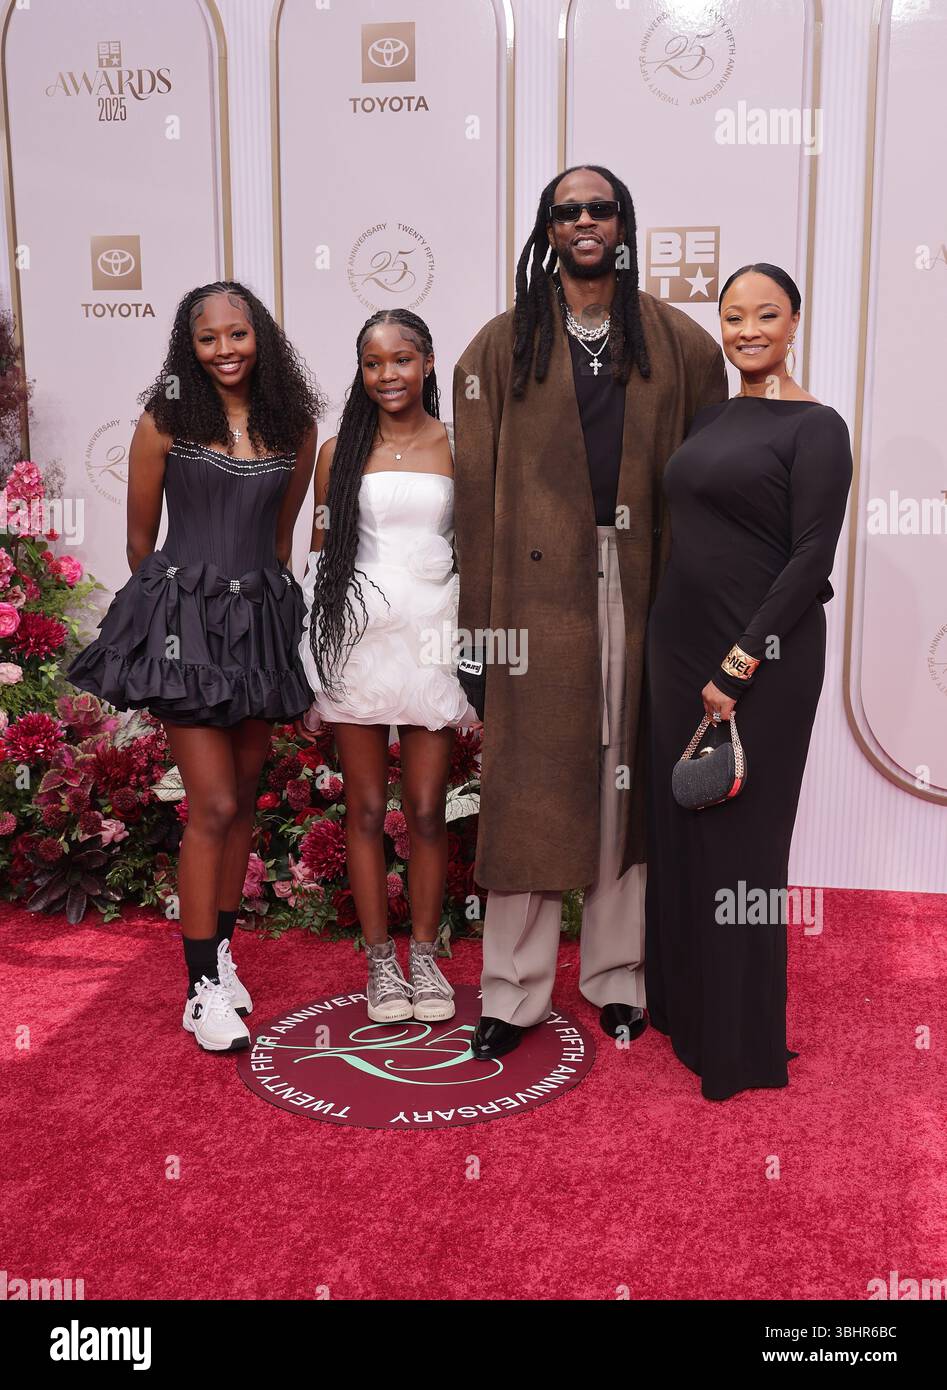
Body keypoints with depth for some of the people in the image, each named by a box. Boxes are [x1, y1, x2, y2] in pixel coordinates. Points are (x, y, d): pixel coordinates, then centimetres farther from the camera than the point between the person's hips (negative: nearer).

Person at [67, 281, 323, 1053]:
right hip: (185, 616, -4)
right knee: (213, 805, -6)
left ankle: (222, 952, 27)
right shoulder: (165, 421, -4)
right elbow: (140, 538, 4)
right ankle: (204, 986, 5)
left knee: (244, 797, 11)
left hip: (261, 619, 4)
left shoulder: (295, 427, 5)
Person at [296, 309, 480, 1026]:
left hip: (432, 639, 0)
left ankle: (425, 956, 20)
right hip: (356, 639, 1)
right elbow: (320, 559, 7)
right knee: (366, 809, 7)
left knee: (428, 811, 3)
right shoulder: (338, 452, 6)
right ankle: (381, 961, 20)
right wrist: (308, 668, 2)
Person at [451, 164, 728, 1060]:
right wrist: (477, 625, -3)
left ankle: (618, 977, 21)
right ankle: (515, 992, 11)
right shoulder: (503, 346, 7)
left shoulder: (680, 345, 9)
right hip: (539, 592, -1)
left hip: (642, 594, 1)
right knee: (528, 785, 1)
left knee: (627, 779, 7)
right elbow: (477, 490, 2)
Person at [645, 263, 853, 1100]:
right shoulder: (709, 417, 12)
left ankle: (741, 1042, 18)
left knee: (741, 839, 1)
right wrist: (685, 650, 8)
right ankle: (682, 1003, 32)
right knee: (679, 824, 14)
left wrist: (740, 662, -19)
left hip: (762, 657, -7)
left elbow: (811, 560, -15)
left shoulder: (816, 427, -8)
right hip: (679, 641, 7)